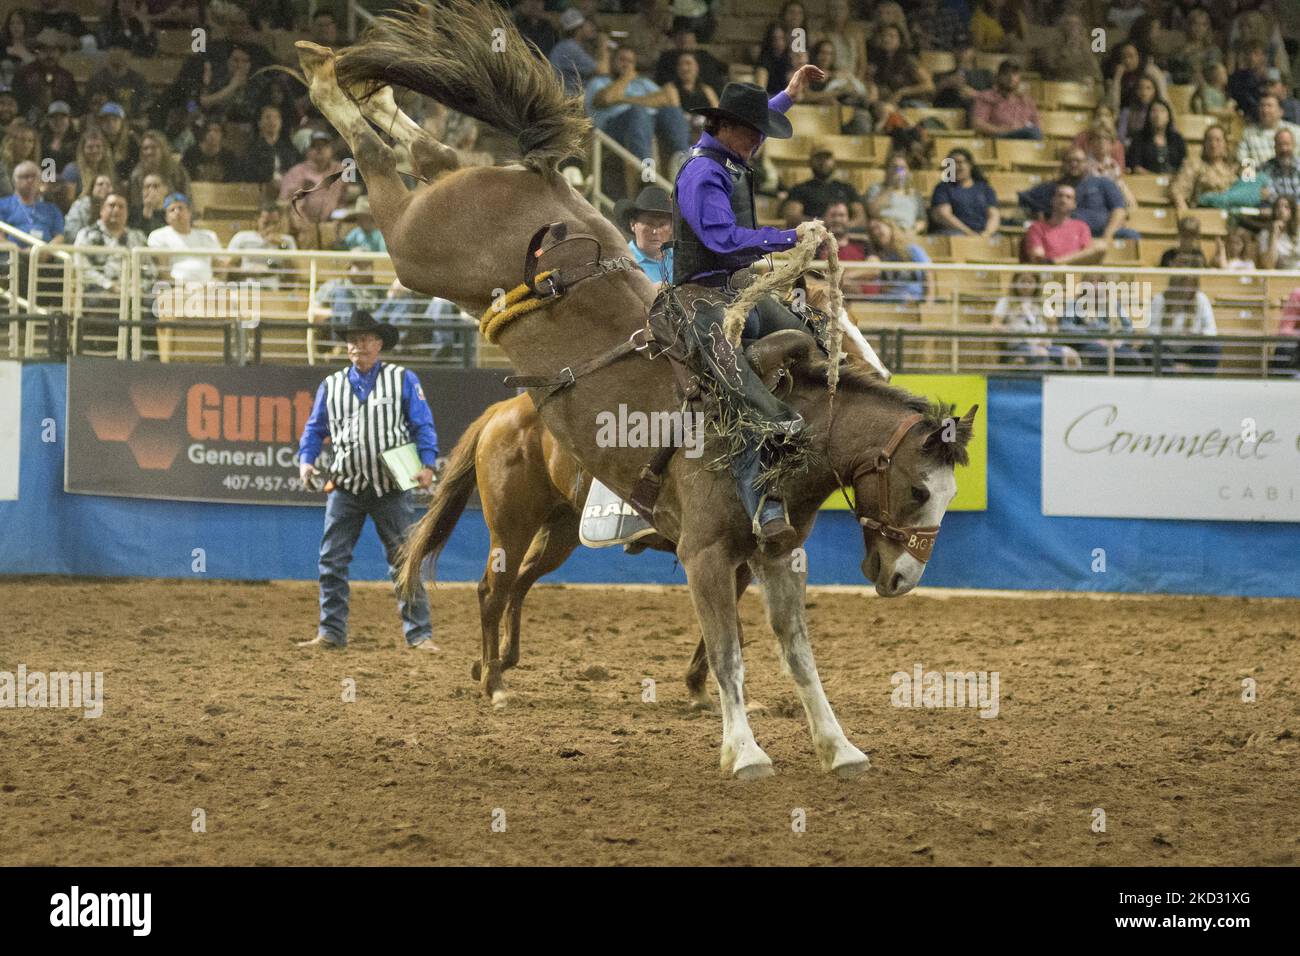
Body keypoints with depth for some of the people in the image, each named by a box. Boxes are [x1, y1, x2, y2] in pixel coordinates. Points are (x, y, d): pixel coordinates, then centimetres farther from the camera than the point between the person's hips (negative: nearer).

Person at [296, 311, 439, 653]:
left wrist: (427, 464, -13)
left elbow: (423, 426, 0)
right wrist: (306, 460, -2)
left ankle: (419, 634, 2)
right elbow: (315, 429, 15)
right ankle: (331, 633, 6)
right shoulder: (331, 385, 11)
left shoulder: (403, 379, 2)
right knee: (332, 562, 0)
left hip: (391, 487, -3)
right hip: (346, 486, 3)